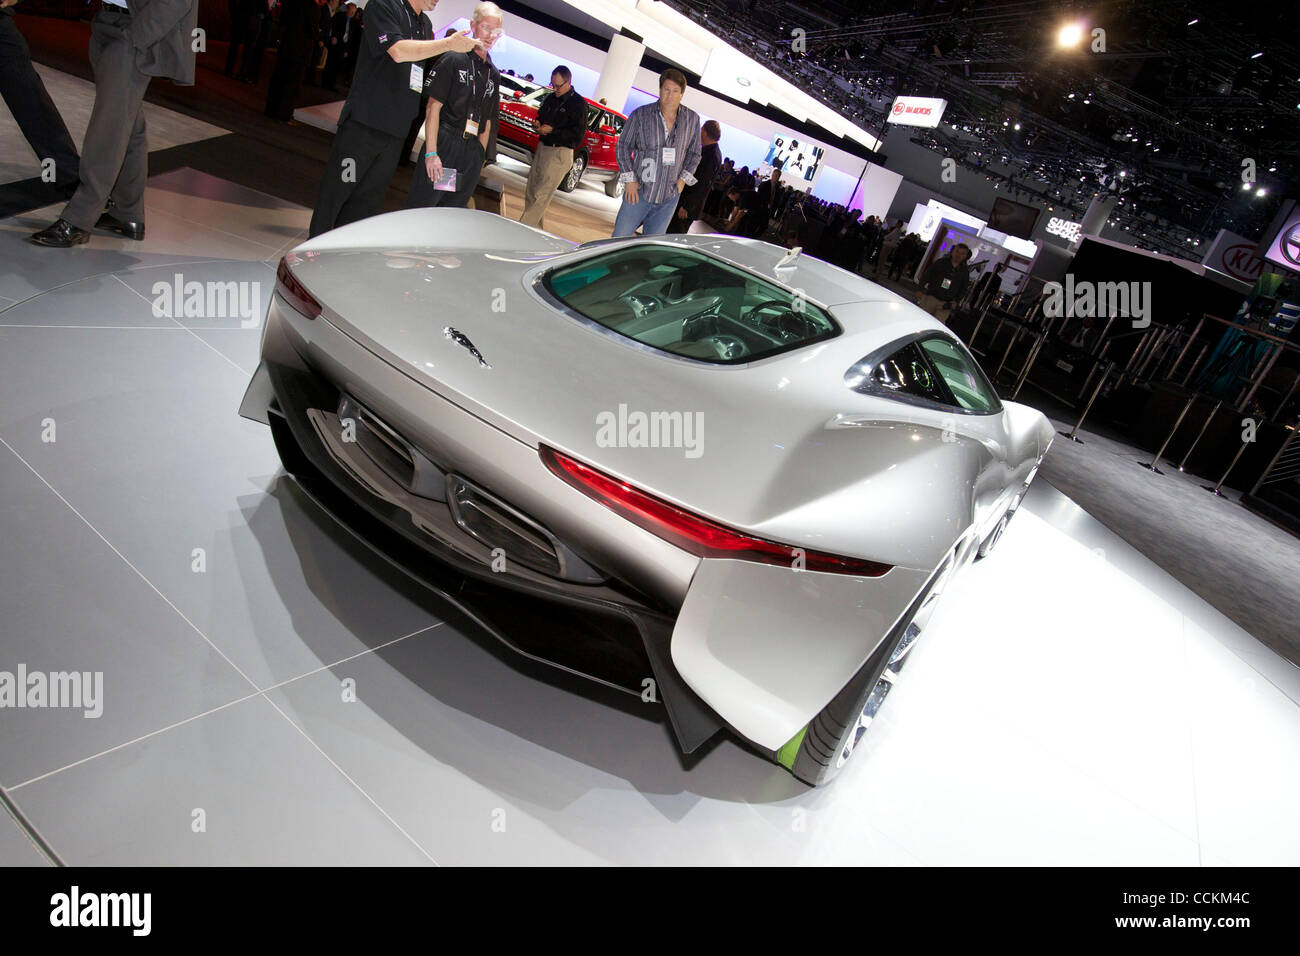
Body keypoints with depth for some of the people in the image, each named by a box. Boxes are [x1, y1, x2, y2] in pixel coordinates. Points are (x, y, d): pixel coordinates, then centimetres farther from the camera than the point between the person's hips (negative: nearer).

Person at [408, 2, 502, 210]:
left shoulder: (494, 74, 16)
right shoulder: (453, 60, -2)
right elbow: (433, 107, -7)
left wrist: (481, 154, 12)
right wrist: (431, 153, -15)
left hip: (472, 152, 5)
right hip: (444, 144, -5)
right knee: (422, 207, -7)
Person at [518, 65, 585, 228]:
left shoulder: (579, 104, -8)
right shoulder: (551, 98, 13)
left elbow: (578, 135, -14)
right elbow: (540, 114, 29)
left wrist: (552, 130, -18)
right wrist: (537, 122, 5)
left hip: (560, 154, -8)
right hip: (542, 148, 8)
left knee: (540, 196, -10)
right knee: (530, 192, 10)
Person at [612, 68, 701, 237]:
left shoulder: (692, 119, 3)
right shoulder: (640, 115, -4)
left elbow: (694, 153, 15)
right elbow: (624, 145, 2)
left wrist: (684, 178, 3)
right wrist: (629, 179, -6)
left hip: (669, 197, 2)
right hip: (639, 191, -2)